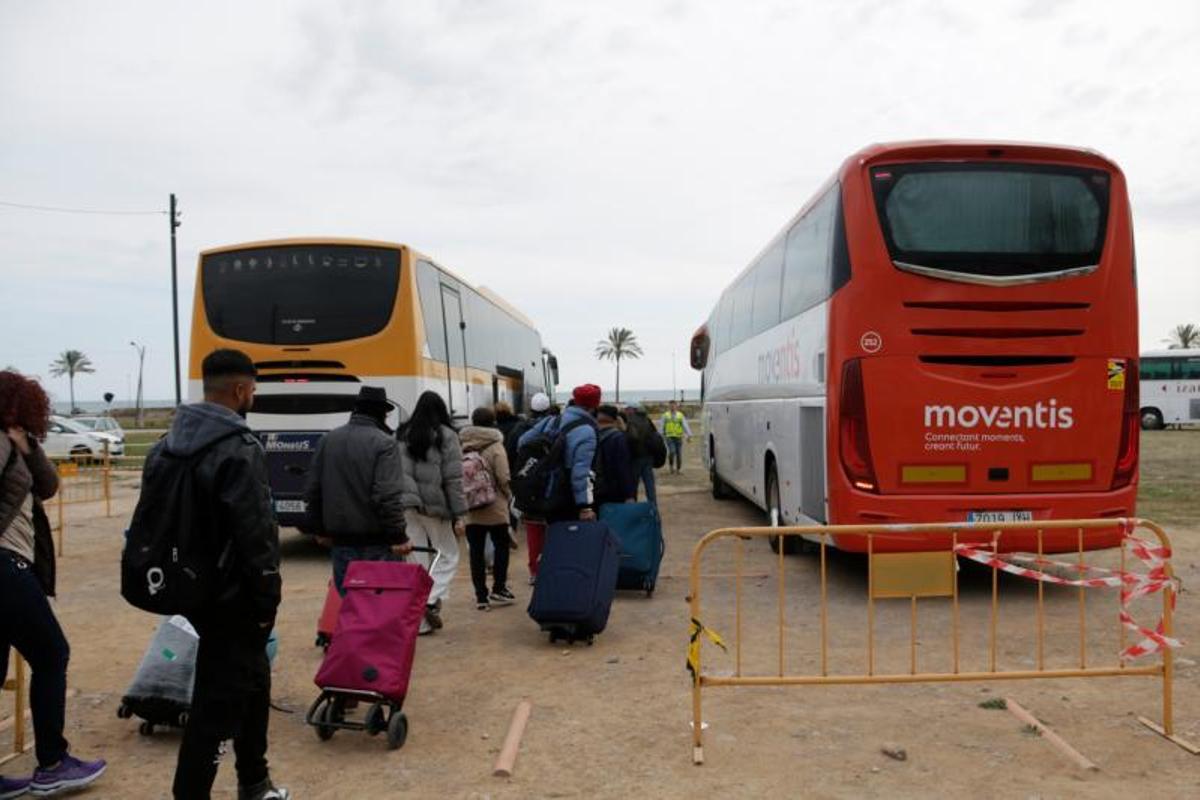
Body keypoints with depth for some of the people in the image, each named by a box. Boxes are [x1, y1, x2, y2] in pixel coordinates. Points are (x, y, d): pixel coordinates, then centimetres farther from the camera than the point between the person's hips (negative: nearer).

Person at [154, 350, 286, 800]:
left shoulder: (169, 444, 8)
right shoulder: (238, 449, -19)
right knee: (220, 701, -1)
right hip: (231, 597, -10)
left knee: (252, 681, 23)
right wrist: (267, 598, -12)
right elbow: (255, 534, -21)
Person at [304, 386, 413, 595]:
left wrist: (320, 529, 20)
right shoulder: (385, 443, -12)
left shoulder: (328, 439, 8)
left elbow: (312, 491, 11)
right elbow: (387, 496, -20)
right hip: (376, 542, -5)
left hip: (341, 540, 5)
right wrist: (398, 537, -16)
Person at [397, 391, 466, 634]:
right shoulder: (446, 436, -6)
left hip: (407, 505, 4)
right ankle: (432, 601, -4)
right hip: (435, 506, -4)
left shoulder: (403, 435, 7)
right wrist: (459, 514, -5)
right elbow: (453, 479, -8)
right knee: (448, 555, 14)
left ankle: (420, 620, 11)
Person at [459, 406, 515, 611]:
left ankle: (481, 596, 9)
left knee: (476, 551, 6)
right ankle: (498, 589, 15)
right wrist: (508, 496, 4)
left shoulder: (462, 447, 2)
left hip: (470, 509, 3)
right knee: (501, 546, 14)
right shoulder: (495, 447, -10)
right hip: (495, 508, -3)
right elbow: (503, 478, -14)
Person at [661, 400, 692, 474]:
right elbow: (662, 427, 11)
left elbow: (685, 425, -3)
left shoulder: (680, 415, 7)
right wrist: (661, 437, 8)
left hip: (679, 438, 1)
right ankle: (671, 466, 1)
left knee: (679, 454, 1)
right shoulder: (665, 415, 7)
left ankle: (678, 469, 17)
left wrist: (689, 435, -15)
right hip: (670, 437, -1)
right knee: (672, 452, -20)